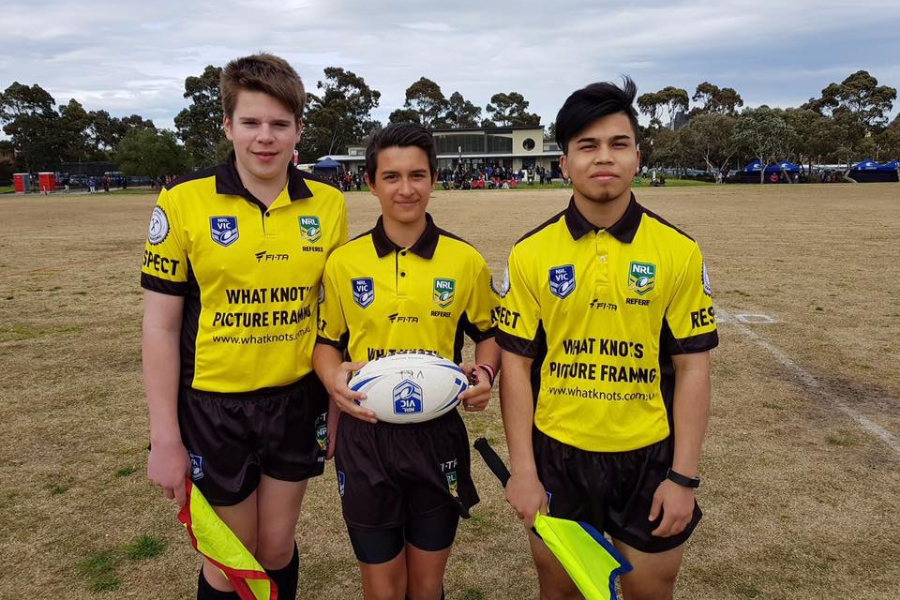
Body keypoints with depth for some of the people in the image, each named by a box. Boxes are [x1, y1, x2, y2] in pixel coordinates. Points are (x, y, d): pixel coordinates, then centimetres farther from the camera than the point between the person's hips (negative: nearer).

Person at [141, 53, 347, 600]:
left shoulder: (329, 204, -2)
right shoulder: (183, 201, -10)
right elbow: (160, 327, -6)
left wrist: (340, 400, 5)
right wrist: (165, 440, -7)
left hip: (298, 400, 2)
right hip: (213, 405, -2)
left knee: (277, 550, 18)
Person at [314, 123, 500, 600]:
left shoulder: (466, 261, -3)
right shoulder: (343, 262, -2)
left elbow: (489, 332, 10)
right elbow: (326, 341, 9)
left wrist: (484, 373, -10)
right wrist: (333, 377, -12)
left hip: (437, 435, 0)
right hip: (365, 436, 0)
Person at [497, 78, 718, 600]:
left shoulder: (679, 252, -6)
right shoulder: (530, 254, -6)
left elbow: (692, 366, -3)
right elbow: (516, 363, -4)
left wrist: (683, 476, -6)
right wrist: (523, 471, -6)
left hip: (648, 458, 0)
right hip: (556, 456, 1)